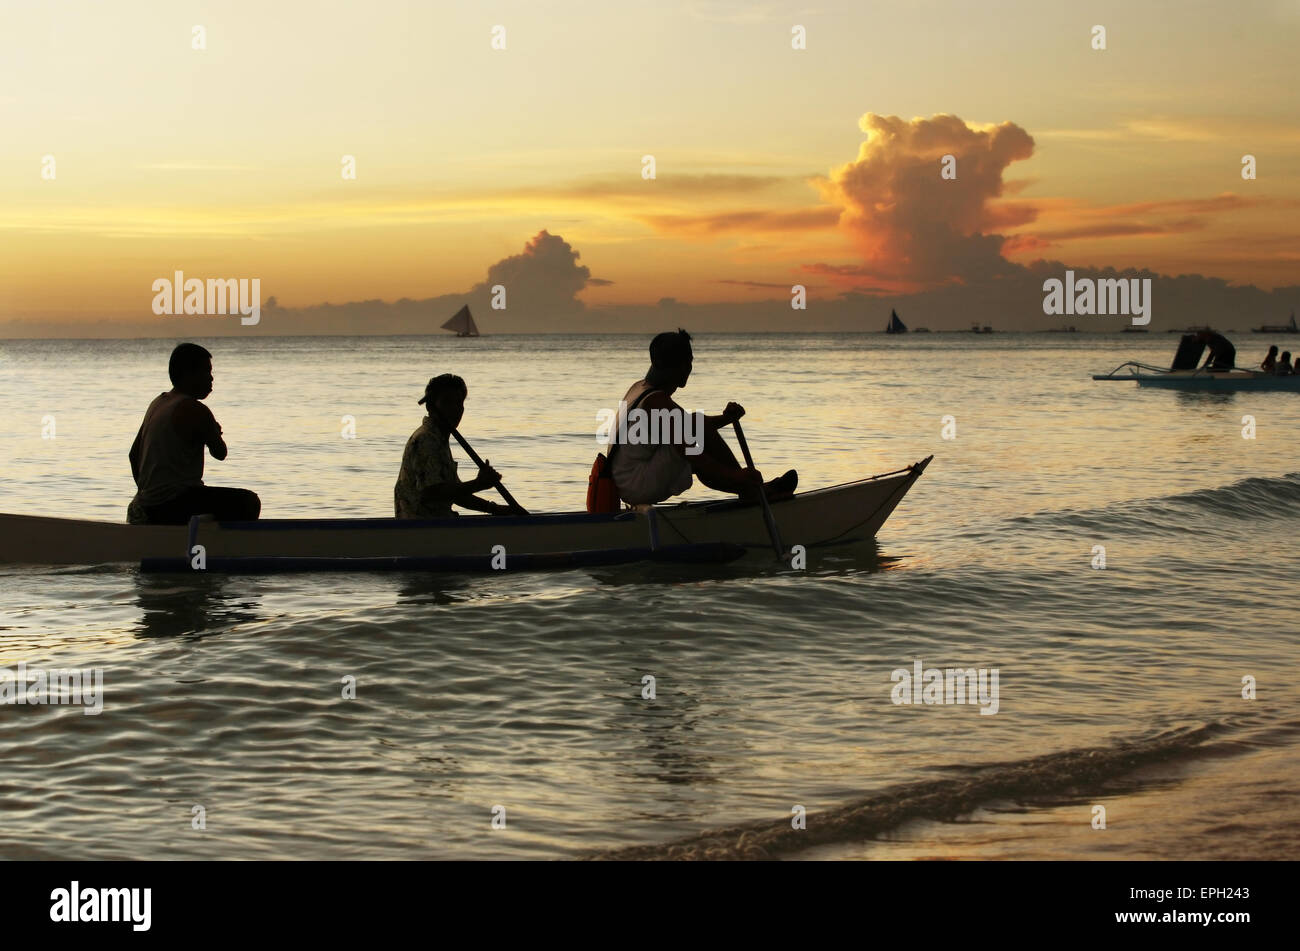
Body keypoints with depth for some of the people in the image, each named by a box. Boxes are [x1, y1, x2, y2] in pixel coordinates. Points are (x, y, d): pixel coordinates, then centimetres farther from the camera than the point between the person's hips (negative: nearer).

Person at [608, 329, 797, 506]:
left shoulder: (639, 388, 11)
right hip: (640, 487, -10)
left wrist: (724, 418, 5)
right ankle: (750, 492, -7)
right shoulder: (657, 401, -19)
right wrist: (737, 476, -24)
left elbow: (681, 426, 20)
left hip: (625, 485, 10)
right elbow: (692, 456, -26)